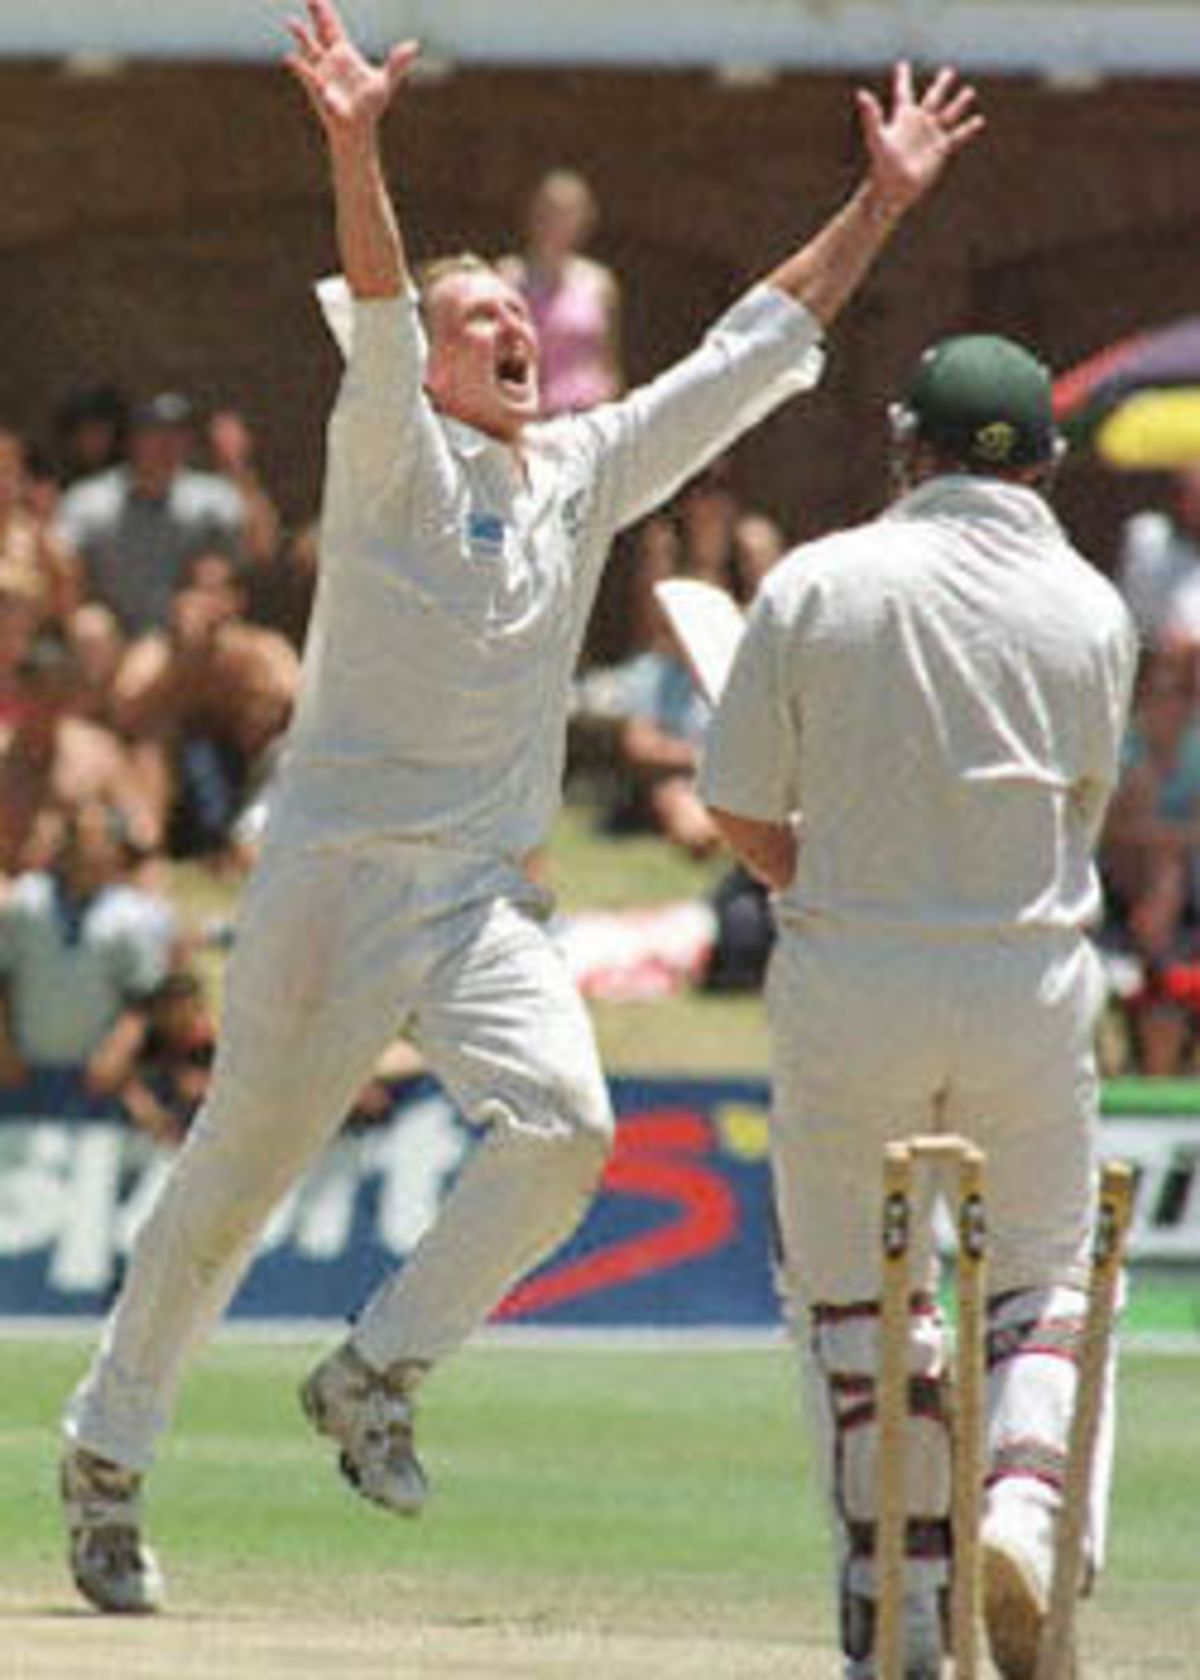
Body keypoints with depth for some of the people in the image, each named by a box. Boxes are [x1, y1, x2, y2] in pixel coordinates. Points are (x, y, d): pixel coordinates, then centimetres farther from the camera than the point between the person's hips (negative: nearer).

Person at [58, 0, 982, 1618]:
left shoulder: (588, 470, 12)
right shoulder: (392, 457, -4)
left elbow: (755, 351, 14)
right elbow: (376, 322, -22)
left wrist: (882, 202, 9)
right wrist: (356, 154, -40)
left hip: (491, 895, 5)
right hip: (342, 865, -5)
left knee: (564, 1124, -19)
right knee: (237, 1168, 0)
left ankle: (374, 1376, -2)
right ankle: (107, 1455, 15)